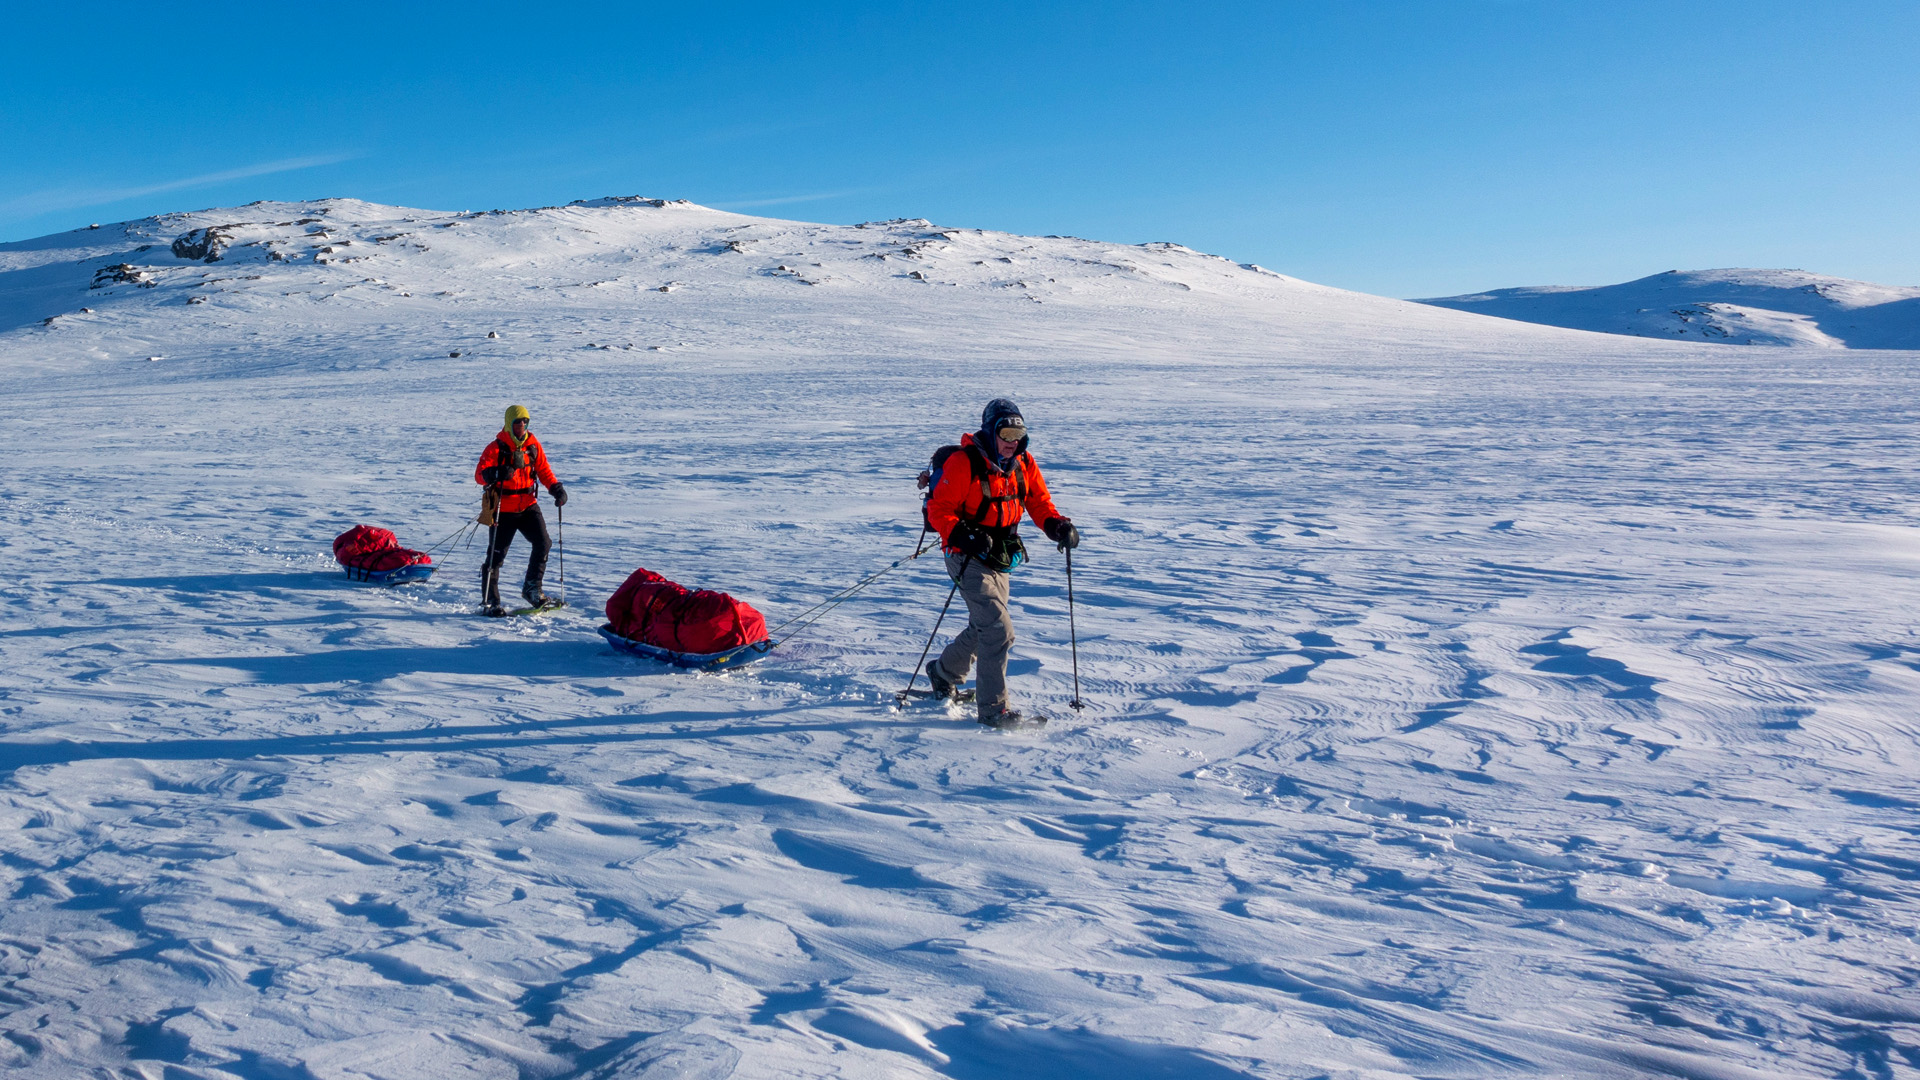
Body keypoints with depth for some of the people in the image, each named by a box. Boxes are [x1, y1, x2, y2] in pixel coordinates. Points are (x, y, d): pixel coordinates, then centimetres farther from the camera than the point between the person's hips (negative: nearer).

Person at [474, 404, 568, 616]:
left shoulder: (533, 445, 5)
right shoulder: (496, 447, -9)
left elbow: (543, 470, 14)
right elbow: (479, 474, -14)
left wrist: (556, 487, -3)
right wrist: (495, 474, -35)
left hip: (528, 505, 4)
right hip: (503, 509, -4)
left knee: (543, 543, -9)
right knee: (496, 554, 0)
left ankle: (532, 589, 7)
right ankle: (489, 601, 10)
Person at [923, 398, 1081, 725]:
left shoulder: (1023, 464, 3)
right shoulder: (963, 464, -18)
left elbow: (1038, 501, 7)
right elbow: (938, 510, -17)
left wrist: (1057, 525, -13)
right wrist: (964, 536, -33)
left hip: (1002, 558, 8)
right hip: (969, 557, -8)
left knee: (983, 627, 22)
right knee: (999, 630, -16)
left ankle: (944, 673, 47)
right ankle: (993, 708, -6)